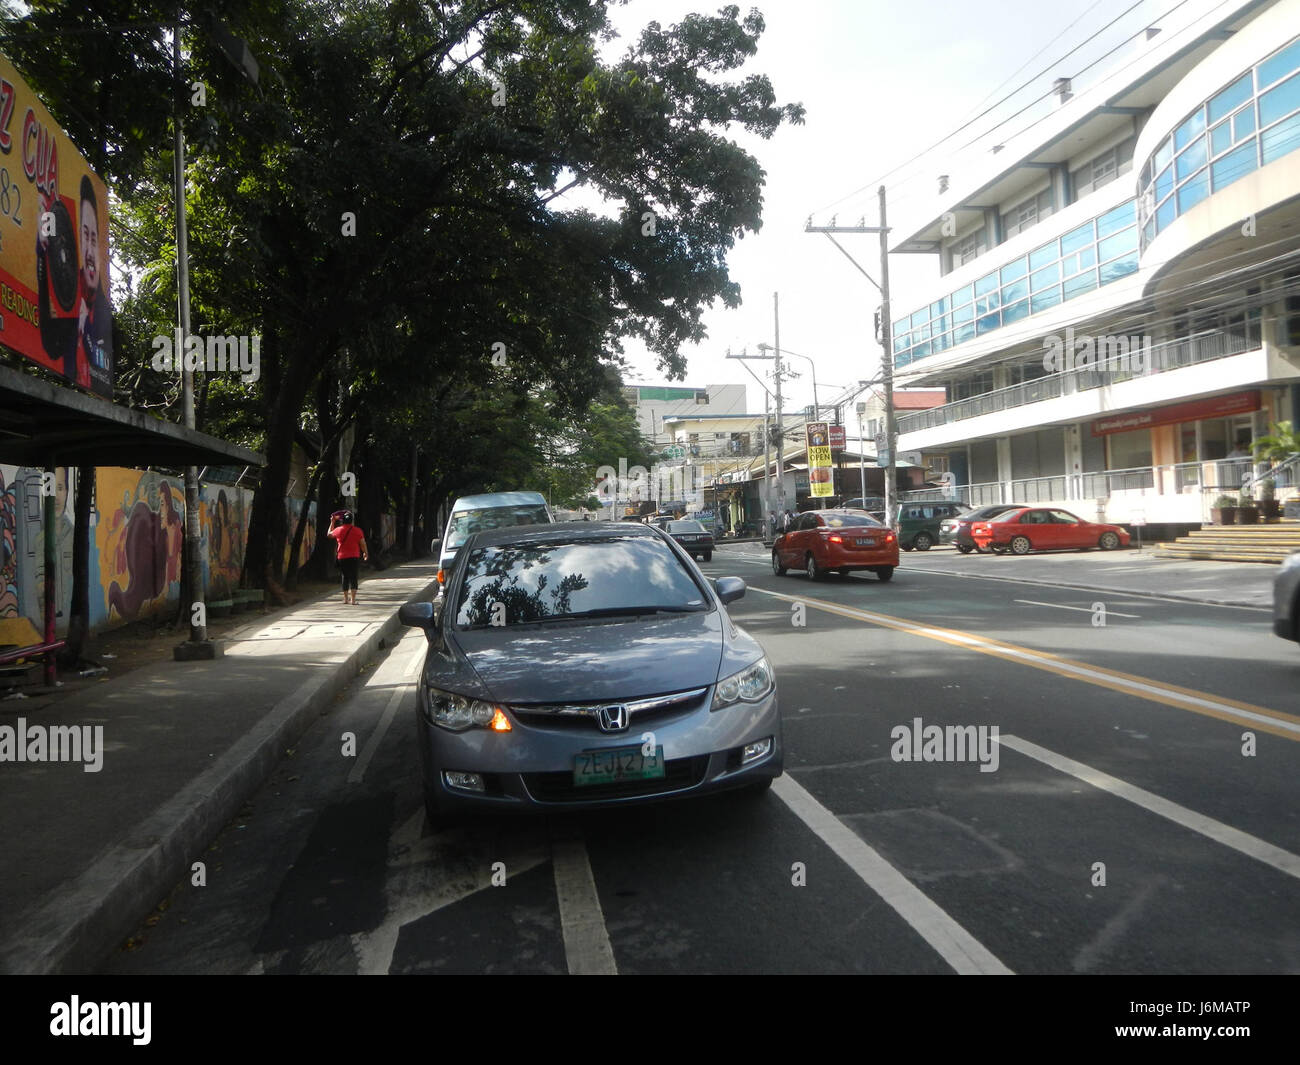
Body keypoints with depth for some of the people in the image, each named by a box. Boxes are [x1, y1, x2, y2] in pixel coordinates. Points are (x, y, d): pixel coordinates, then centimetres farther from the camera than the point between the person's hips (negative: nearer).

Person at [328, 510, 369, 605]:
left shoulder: (338, 530, -1)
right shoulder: (357, 531, -6)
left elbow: (329, 534, 20)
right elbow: (363, 544, -2)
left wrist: (332, 522, 29)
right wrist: (366, 553, 15)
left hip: (342, 558, 2)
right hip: (354, 557, -2)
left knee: (345, 577, 13)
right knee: (353, 577, -1)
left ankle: (346, 598, 21)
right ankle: (353, 599, -8)